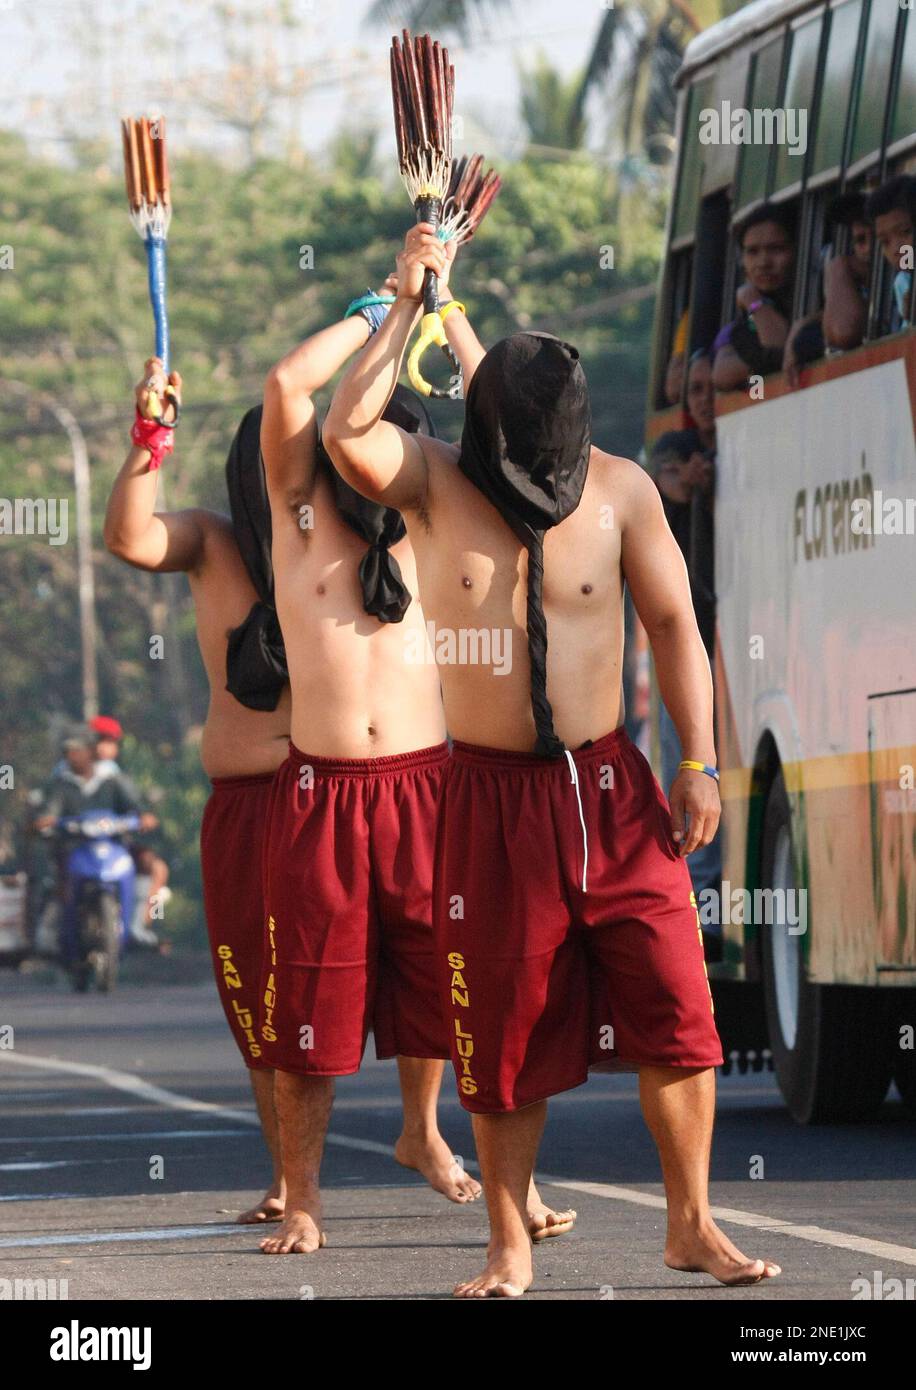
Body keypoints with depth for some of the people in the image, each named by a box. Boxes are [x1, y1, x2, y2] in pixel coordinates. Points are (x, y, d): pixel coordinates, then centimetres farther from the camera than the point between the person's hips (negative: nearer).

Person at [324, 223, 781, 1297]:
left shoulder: (618, 489, 0)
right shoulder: (435, 485, -4)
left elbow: (672, 625, 6)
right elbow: (347, 434, -24)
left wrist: (700, 762, 0)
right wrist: (408, 302, -21)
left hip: (611, 792, 1)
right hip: (491, 798, -1)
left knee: (675, 1007, -2)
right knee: (506, 1034, 3)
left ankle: (693, 1227, 11)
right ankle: (510, 1249, 15)